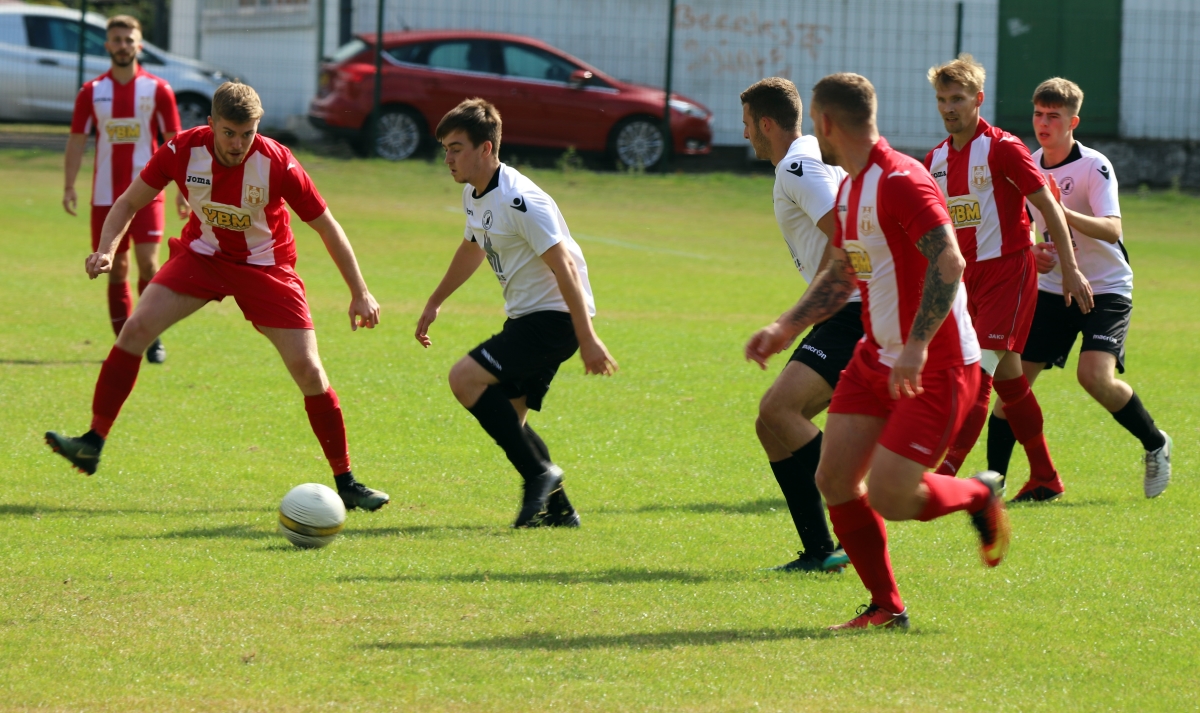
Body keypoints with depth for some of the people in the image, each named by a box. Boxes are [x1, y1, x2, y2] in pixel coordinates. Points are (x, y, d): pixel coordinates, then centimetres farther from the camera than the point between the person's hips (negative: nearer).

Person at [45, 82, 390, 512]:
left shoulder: (277, 165, -25)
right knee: (137, 327, -18)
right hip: (203, 255, 2)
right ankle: (93, 444, -12)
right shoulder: (183, 151, -20)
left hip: (265, 264, -2)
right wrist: (106, 250, -24)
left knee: (308, 370, -11)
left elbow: (326, 227, -13)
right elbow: (129, 203, -6)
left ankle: (345, 483, 2)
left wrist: (360, 293, -11)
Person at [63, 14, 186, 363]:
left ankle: (154, 338, -2)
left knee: (148, 264, -12)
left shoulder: (157, 89, 1)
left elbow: (174, 142, 3)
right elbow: (77, 140, 5)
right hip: (106, 194, 2)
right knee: (117, 269, 4)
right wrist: (69, 185, -5)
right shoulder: (92, 92, 5)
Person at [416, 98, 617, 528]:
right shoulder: (474, 195, 8)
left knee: (466, 379, -20)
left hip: (554, 316, -10)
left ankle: (540, 473, -13)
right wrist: (435, 302, 35)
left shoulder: (519, 201, -22)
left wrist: (587, 339, -25)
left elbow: (564, 268, -23)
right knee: (506, 419, 10)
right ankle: (557, 509, 16)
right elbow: (472, 248, 28)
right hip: (524, 316, 10)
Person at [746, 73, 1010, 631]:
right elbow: (840, 273, 24)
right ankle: (886, 607, 14)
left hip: (935, 368, -9)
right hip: (876, 357, 9)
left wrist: (917, 346, -34)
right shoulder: (850, 188, 12)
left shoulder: (901, 182, -20)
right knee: (834, 480, 2)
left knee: (890, 498, -13)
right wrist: (787, 327, 15)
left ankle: (980, 495, 17)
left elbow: (949, 263, -29)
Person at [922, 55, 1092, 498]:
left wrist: (1070, 269, -11)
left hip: (1008, 270, -7)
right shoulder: (936, 160, 9)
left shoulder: (1002, 148, -11)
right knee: (1007, 377, 10)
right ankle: (1045, 475, 20)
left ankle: (946, 472, -19)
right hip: (967, 275, 7)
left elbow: (1049, 207, -10)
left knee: (980, 371, -14)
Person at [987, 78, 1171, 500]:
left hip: (1105, 288, -6)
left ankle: (1155, 445, 3)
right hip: (1052, 287, 6)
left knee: (1096, 376, -23)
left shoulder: (1094, 166, -15)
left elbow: (1111, 228, -29)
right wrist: (1033, 250, -3)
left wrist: (1063, 213, -45)